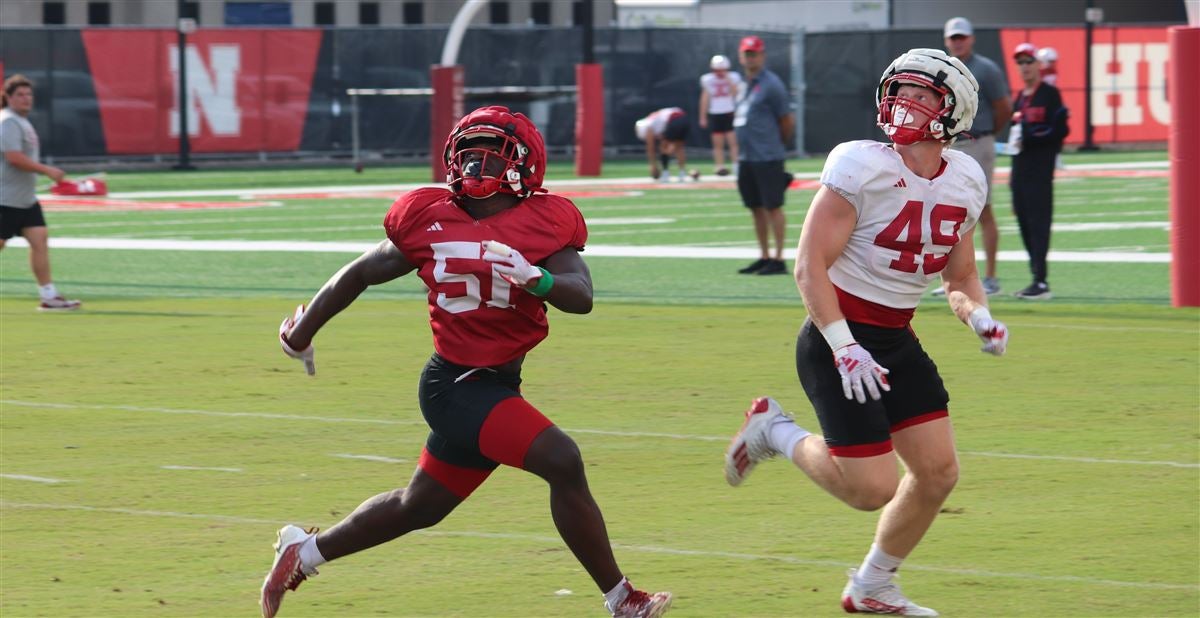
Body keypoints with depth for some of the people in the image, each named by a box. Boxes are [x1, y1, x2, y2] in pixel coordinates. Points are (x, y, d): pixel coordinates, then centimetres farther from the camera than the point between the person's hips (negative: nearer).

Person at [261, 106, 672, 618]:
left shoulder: (545, 222, -2)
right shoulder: (428, 219, -5)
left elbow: (581, 296, -14)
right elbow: (362, 273, 9)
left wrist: (535, 278, -35)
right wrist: (304, 327, 19)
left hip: (497, 384, 5)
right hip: (459, 387, -5)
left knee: (419, 507, 20)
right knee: (562, 462, -20)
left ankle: (305, 553, 41)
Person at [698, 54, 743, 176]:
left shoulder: (733, 78, 0)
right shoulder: (707, 80, 4)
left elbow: (736, 93, -12)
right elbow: (705, 99, 9)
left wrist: (728, 79, -16)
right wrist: (703, 117, 10)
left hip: (730, 114, -2)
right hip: (714, 114, 2)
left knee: (733, 141, -8)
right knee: (718, 143, 2)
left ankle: (736, 166, -7)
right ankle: (720, 167, 4)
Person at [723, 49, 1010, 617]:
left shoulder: (965, 181, 3)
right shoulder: (861, 166, -18)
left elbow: (960, 278, 15)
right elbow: (810, 265, -18)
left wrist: (979, 316, -7)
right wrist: (844, 349, -24)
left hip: (897, 341, 7)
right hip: (837, 338, -7)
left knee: (938, 472, 3)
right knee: (873, 489, -11)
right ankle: (776, 432, 17)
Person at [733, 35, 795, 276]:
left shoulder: (770, 84, -9)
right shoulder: (746, 86, 16)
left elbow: (788, 120, -7)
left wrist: (779, 146, 6)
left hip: (767, 157, -9)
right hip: (747, 158, 9)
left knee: (772, 206, -7)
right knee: (756, 207, 12)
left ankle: (778, 260, -6)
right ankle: (764, 257, 19)